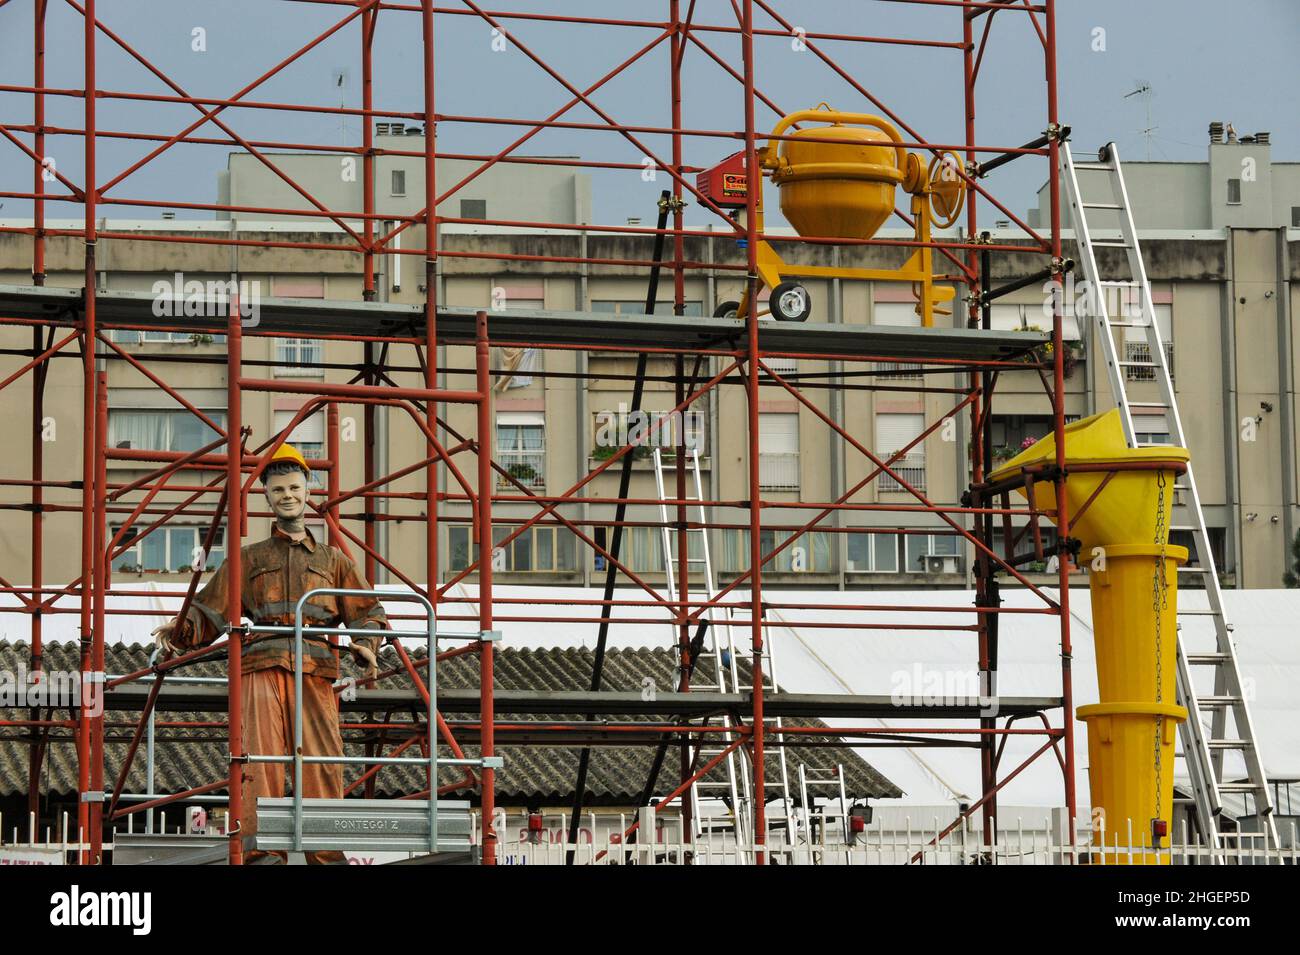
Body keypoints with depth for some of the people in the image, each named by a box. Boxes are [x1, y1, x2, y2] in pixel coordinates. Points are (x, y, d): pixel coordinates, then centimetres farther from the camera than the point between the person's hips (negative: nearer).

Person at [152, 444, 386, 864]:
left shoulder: (332, 560, 25)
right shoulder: (250, 558, 24)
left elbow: (367, 613, 20)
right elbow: (210, 611, 17)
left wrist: (365, 647, 0)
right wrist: (180, 629, -3)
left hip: (315, 671, 0)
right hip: (261, 670, 0)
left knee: (322, 761, -11)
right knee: (261, 760, -14)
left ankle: (327, 854, -11)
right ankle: (261, 852, -20)